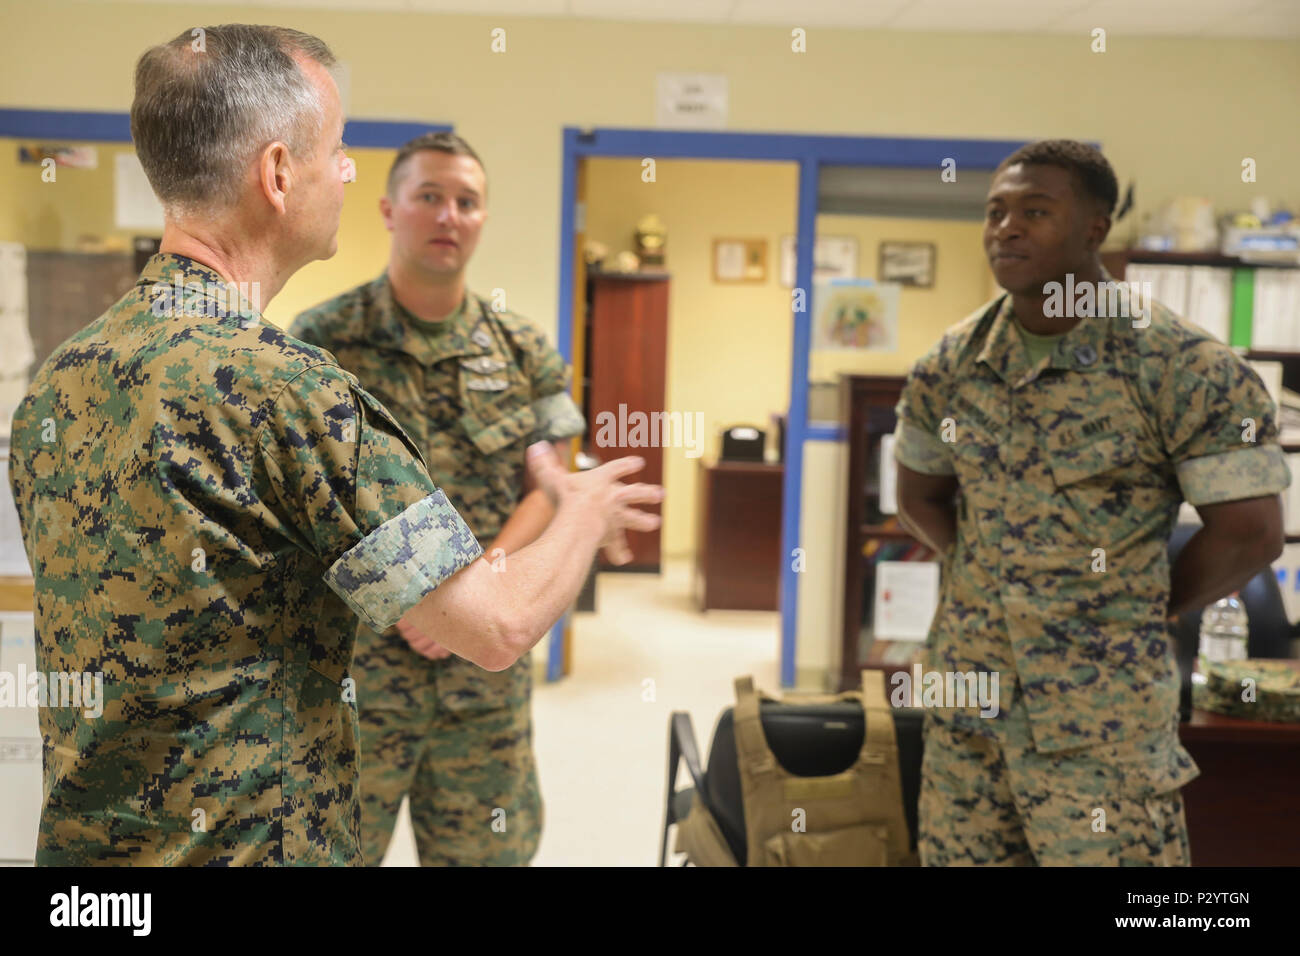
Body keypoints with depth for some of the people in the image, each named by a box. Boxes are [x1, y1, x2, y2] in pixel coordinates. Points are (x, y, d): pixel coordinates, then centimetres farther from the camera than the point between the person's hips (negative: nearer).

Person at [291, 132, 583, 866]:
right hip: (352, 652, -2)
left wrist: (493, 566, -14)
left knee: (487, 846, 13)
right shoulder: (322, 339, -3)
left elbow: (547, 488, 5)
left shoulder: (523, 352, 6)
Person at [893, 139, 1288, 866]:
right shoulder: (952, 364, 2)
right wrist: (995, 581, 8)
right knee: (955, 852, 16)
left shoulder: (1184, 368, -13)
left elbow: (1250, 532, -9)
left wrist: (1143, 614, 1)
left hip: (1102, 715, -5)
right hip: (964, 694, 5)